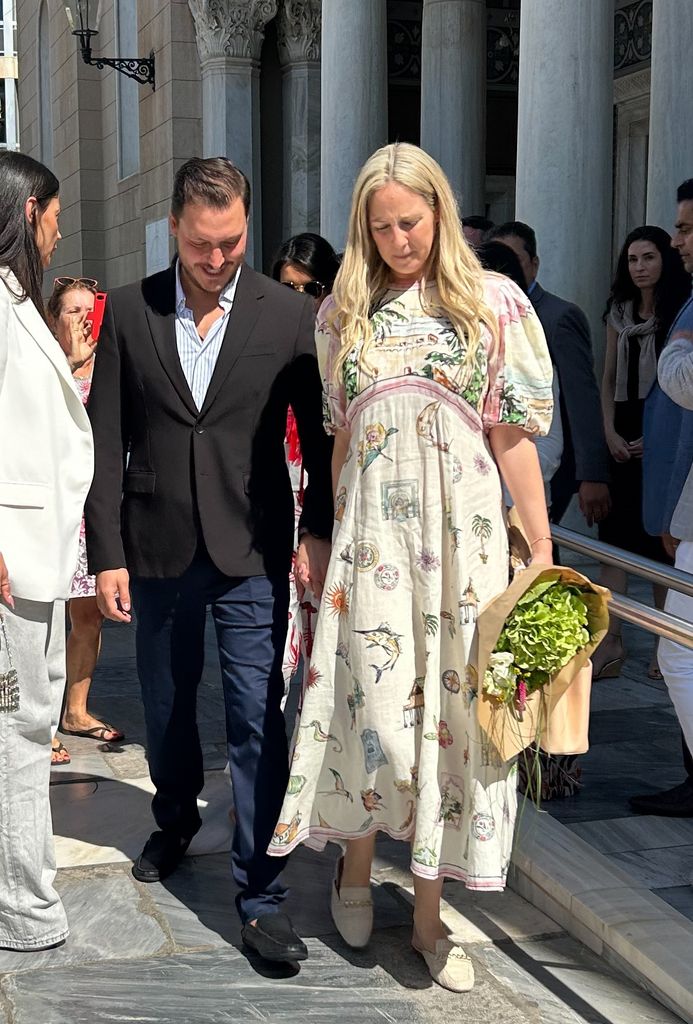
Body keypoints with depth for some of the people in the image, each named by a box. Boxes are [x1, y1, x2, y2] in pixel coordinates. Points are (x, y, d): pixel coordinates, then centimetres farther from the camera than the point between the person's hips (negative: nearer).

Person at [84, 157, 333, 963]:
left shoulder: (290, 315, -4)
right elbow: (106, 440, 0)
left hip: (251, 552, -2)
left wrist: (319, 531, -6)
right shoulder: (129, 311, 0)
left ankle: (259, 894, 7)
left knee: (257, 722, -2)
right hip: (158, 549, 2)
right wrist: (106, 552, -3)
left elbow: (321, 434, 1)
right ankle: (175, 821, 45)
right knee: (165, 707, 18)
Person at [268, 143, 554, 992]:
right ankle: (354, 866, 26)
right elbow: (341, 439, 12)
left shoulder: (493, 303, 2)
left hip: (462, 537, -1)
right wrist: (331, 536, 11)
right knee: (376, 711, -2)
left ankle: (428, 914, 16)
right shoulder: (344, 311, 9)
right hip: (371, 534, 1)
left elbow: (513, 436, 1)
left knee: (449, 710, 3)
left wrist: (544, 551, -2)